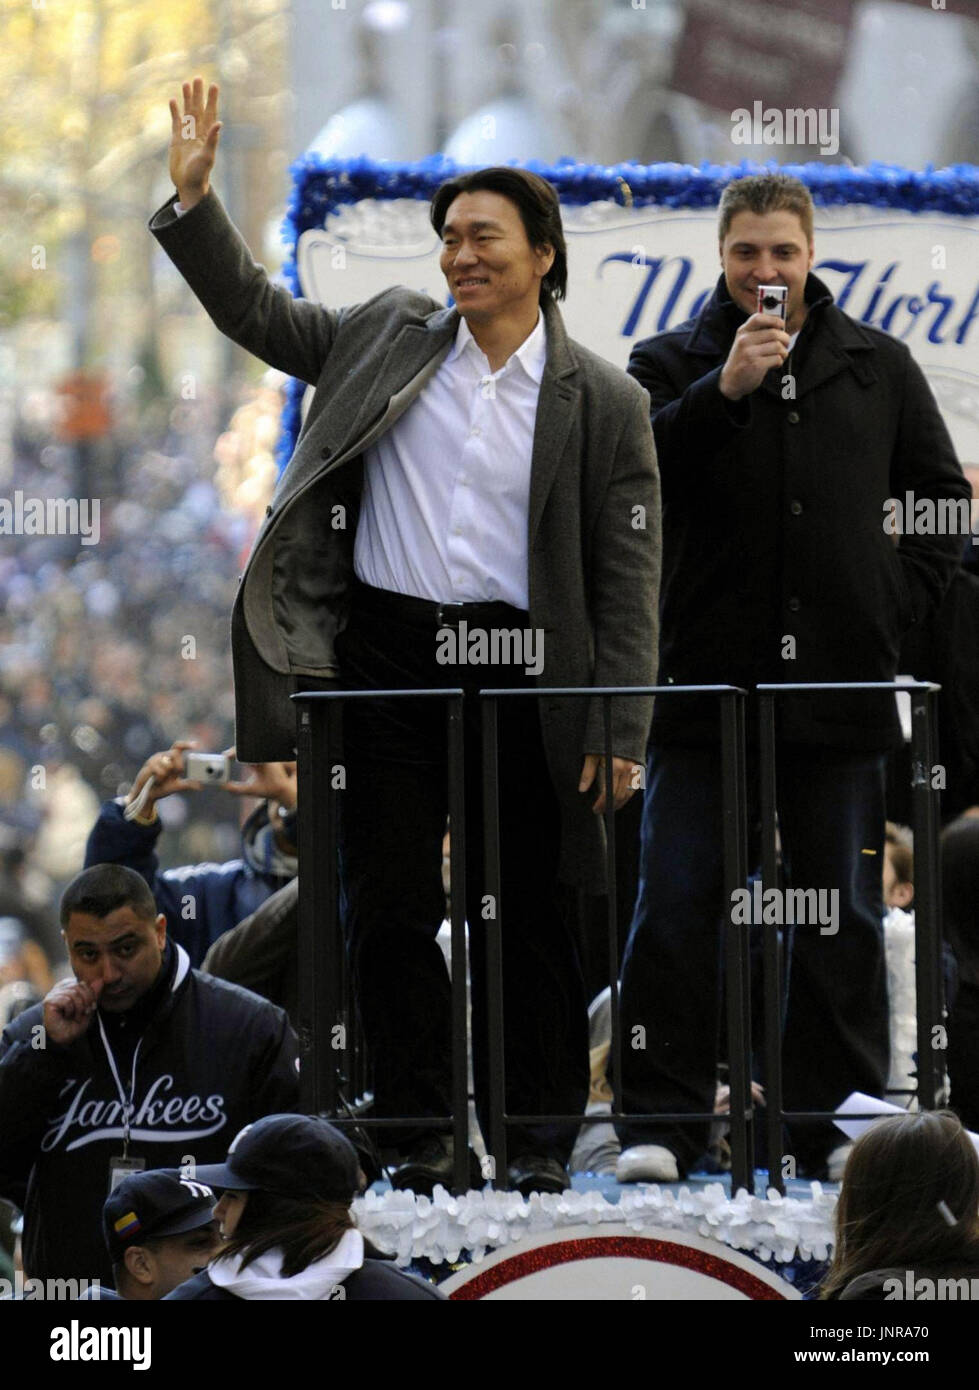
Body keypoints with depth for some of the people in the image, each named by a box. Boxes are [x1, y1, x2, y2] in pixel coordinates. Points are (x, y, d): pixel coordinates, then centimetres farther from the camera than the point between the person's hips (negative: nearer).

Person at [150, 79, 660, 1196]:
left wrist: (619, 730, -6)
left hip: (516, 666, -3)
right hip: (386, 659, 3)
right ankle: (418, 1132, 13)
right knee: (388, 906, 4)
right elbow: (255, 314, 16)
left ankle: (539, 1136, 11)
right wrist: (193, 194, 4)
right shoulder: (390, 339, 9)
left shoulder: (601, 401, 1)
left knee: (521, 910, 2)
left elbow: (627, 577, 0)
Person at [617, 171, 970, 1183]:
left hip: (840, 682, 2)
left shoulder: (878, 368, 12)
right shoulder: (670, 365, 6)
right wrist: (722, 390, -19)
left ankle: (835, 1129, 10)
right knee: (677, 905, -8)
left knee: (840, 920, 5)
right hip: (705, 680, -2)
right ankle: (659, 1125, -6)